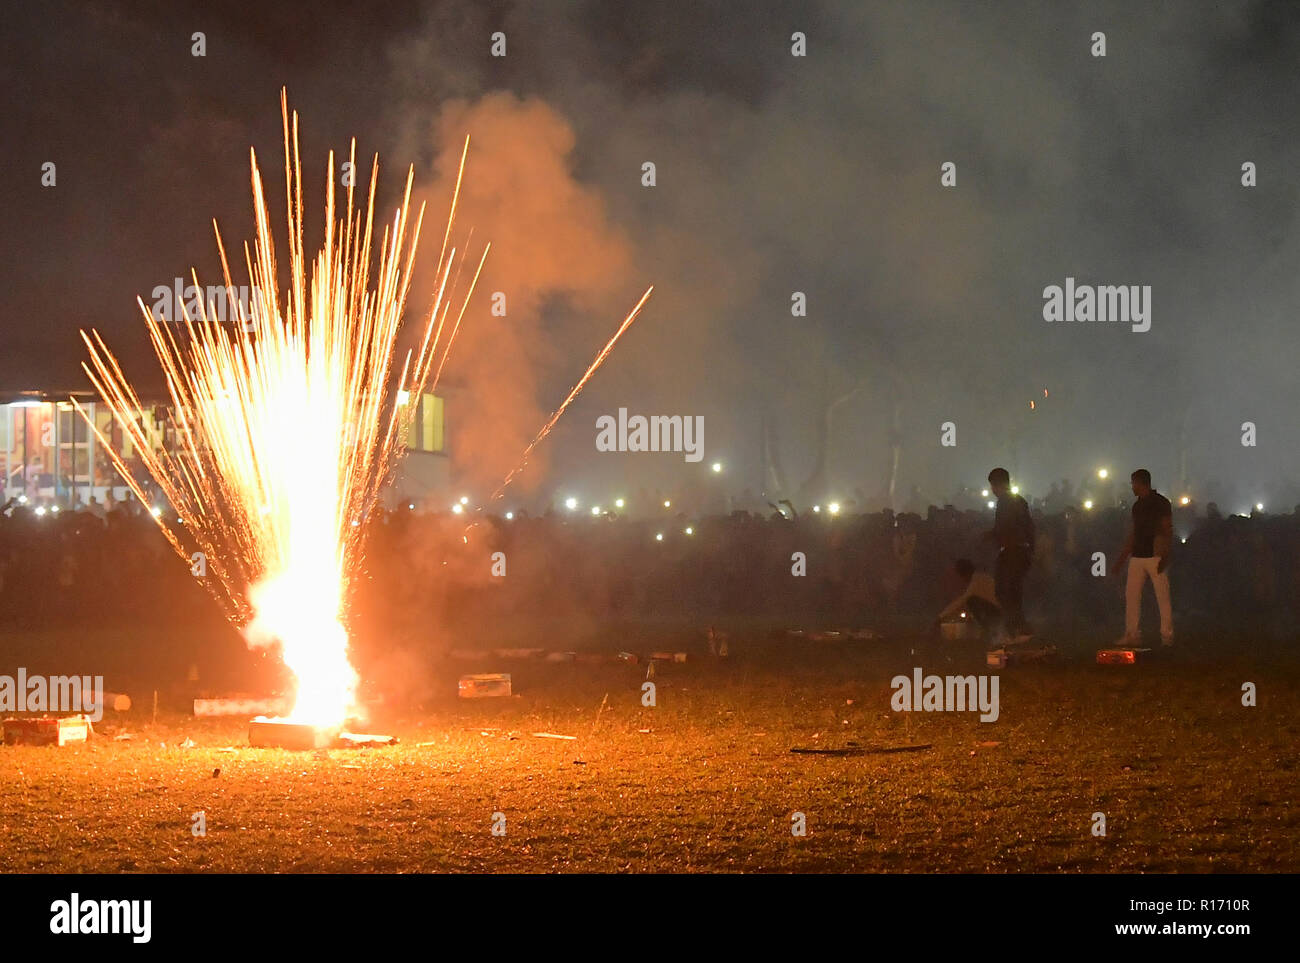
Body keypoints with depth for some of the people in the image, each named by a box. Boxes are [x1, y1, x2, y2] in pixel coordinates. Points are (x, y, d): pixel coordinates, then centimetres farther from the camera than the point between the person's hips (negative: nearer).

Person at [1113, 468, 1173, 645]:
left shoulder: (1161, 503, -3)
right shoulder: (1137, 505, 17)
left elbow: (1168, 531, -7)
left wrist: (1165, 557, -16)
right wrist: (1122, 558, 18)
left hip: (1155, 556, -7)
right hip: (1137, 556, 7)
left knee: (1162, 597, -6)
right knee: (1131, 595, 2)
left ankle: (1167, 635, -3)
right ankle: (1131, 634, 4)